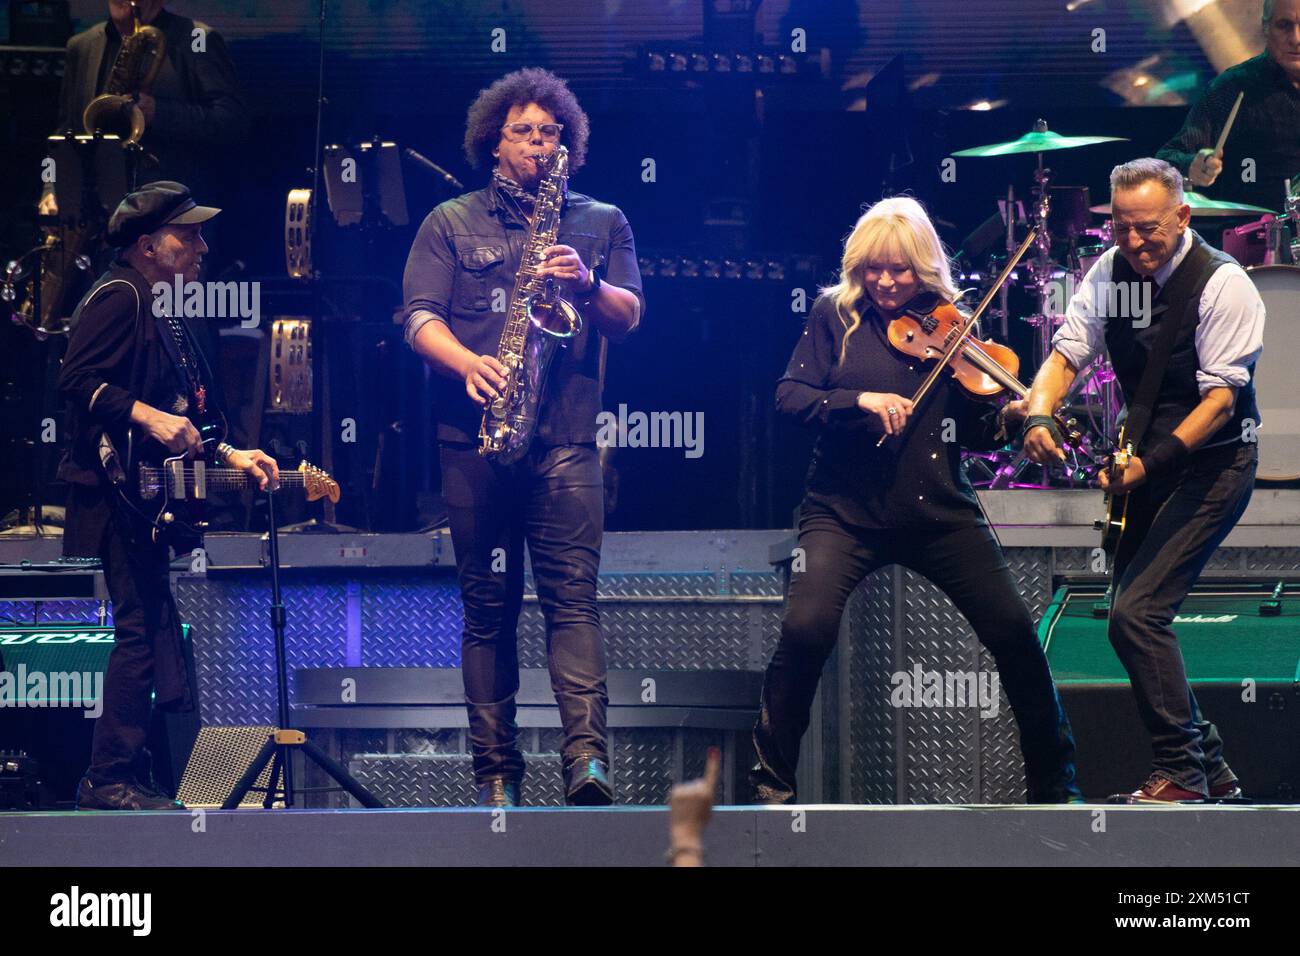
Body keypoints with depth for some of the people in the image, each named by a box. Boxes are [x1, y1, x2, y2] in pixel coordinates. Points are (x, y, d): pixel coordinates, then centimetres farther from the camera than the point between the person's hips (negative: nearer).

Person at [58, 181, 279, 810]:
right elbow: (77, 379, -19)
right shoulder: (119, 297, -8)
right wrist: (148, 418, -25)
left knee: (158, 633, 9)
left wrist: (231, 457, 18)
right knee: (142, 628, -13)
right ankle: (111, 781, -11)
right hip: (117, 492, -10)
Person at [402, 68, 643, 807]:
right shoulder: (451, 223, 13)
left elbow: (629, 318, 9)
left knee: (573, 595, -13)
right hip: (474, 437, 1)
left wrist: (589, 284, -12)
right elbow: (421, 319, 3)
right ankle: (496, 769, 5)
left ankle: (588, 758, -23)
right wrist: (466, 363, -16)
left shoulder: (602, 223, 16)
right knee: (488, 605, 3)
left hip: (566, 438, -1)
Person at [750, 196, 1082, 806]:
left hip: (940, 512, 2)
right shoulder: (835, 316, 4)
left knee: (1012, 629, -7)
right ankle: (772, 779, -5)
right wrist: (861, 400, -21)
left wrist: (1011, 416, -15)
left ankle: (1055, 781, 12)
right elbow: (789, 395, -5)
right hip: (846, 510, -2)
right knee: (806, 629, -23)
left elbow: (972, 431, 6)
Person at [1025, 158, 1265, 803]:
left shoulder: (1221, 283, -18)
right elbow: (1066, 354, -4)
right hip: (1149, 461, 8)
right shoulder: (1110, 272, 1)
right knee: (1132, 616, 8)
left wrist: (1150, 462, -31)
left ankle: (1183, 773, -8)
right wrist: (1039, 415, -25)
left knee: (1137, 612, -18)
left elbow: (1220, 398, -21)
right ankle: (1210, 767, 21)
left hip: (1212, 462, -7)